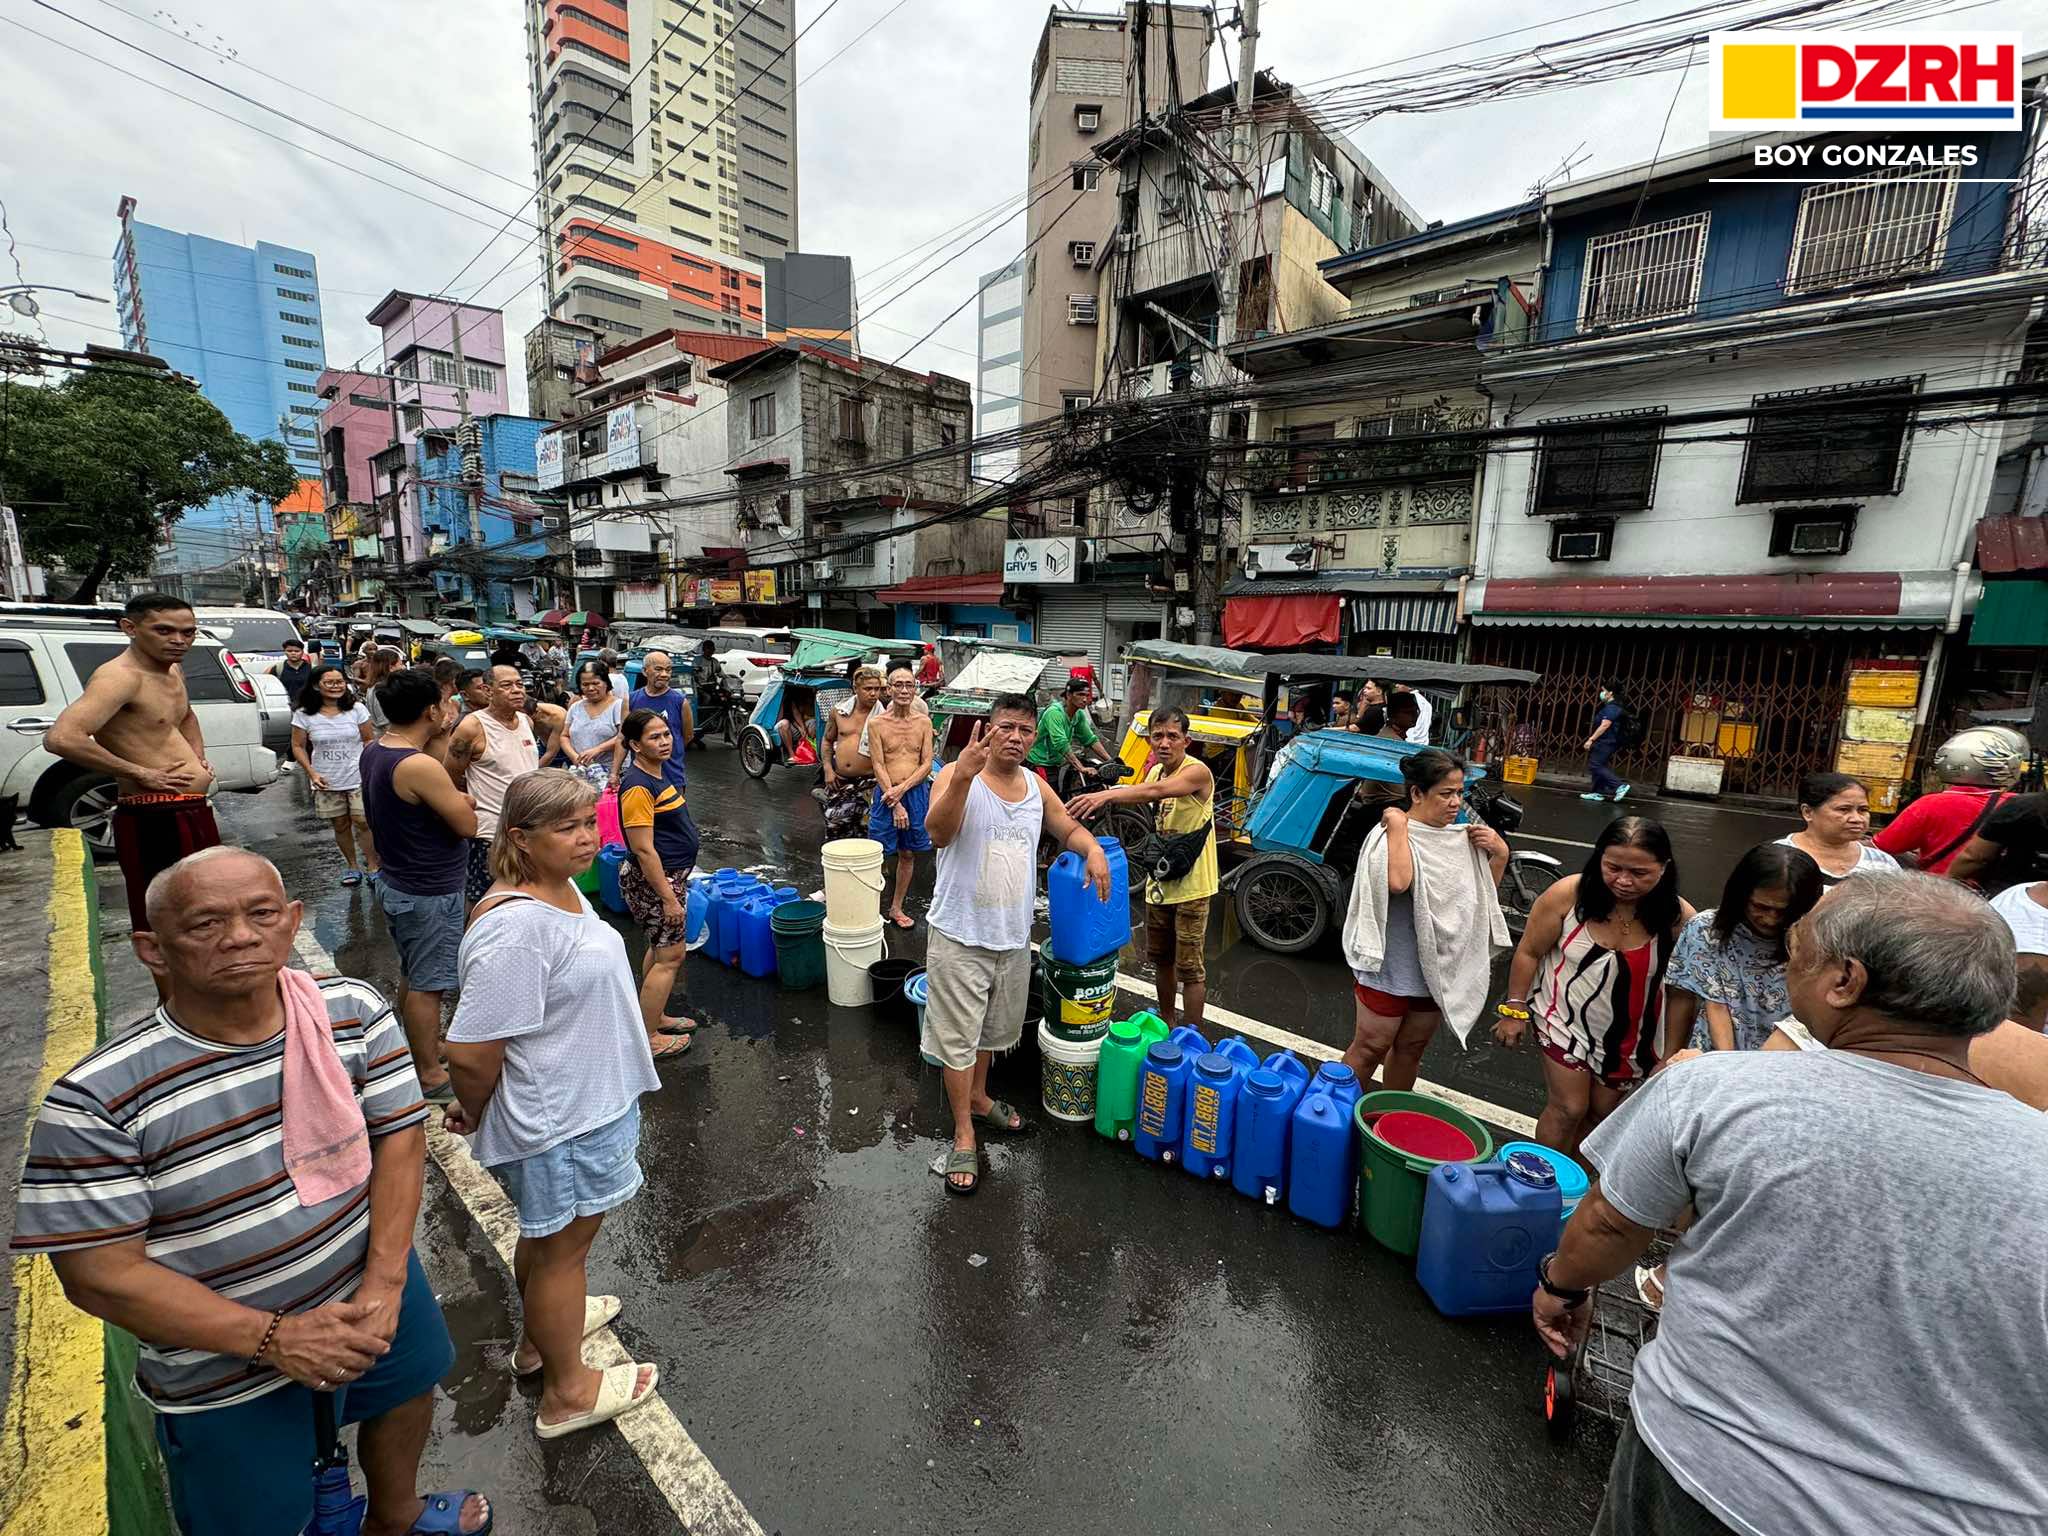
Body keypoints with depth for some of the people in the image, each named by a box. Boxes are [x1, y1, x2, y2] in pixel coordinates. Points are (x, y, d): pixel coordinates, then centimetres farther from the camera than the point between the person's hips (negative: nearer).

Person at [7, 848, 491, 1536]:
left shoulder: (355, 1011, -16)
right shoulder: (96, 1100, -24)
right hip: (226, 1363, -4)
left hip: (374, 1290, 4)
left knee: (407, 1392, 30)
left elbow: (399, 1137, -11)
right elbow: (101, 1272, -19)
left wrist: (385, 1283, -19)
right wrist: (273, 1337, -21)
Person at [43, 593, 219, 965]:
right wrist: (139, 773, -24)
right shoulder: (121, 676, -17)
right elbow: (61, 738, -32)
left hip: (194, 812, 10)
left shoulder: (172, 671, 11)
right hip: (155, 820, -10)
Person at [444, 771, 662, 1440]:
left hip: (587, 1101, 9)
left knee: (548, 1231, 28)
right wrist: (474, 1113, -10)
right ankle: (566, 1390, 35)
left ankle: (541, 1330, 53)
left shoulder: (560, 888, 0)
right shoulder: (516, 926, -32)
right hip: (557, 1122, -9)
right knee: (563, 1244, 12)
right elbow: (470, 1053, -29)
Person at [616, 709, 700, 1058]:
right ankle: (648, 1038, 10)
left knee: (661, 948, 21)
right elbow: (643, 849, -25)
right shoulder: (638, 786, -23)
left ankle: (655, 1016, 36)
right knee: (671, 956, -1)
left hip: (670, 874, 10)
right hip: (653, 881, -10)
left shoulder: (660, 771, 6)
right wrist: (669, 898, -22)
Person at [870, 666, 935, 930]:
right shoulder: (877, 723, -4)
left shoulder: (924, 722, 3)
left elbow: (927, 764, -1)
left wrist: (903, 788, -15)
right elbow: (879, 766, -8)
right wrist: (895, 804, -14)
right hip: (887, 793, -2)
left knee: (908, 854, 12)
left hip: (916, 792, 3)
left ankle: (896, 908, 26)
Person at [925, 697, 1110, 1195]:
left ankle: (978, 1097, 48)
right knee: (958, 1038, 6)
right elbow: (938, 833, -32)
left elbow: (1068, 828, 17)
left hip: (1013, 939, 6)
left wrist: (1093, 849, -6)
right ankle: (963, 1134, 24)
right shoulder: (956, 775, -15)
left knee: (993, 1029, 25)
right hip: (960, 937, -5)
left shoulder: (1038, 788, 2)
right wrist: (963, 776, -48)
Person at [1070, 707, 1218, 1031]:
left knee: (1189, 966, 2)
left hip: (1191, 885, -7)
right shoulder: (1155, 771, 7)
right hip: (1159, 880, 7)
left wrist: (1106, 794, -51)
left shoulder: (1197, 771, -20)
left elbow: (1155, 791, -39)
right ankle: (1166, 1020, 40)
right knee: (1160, 957, 21)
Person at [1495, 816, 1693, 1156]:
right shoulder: (1568, 895, -23)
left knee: (1601, 1112, 18)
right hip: (1567, 1022, -2)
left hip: (1628, 1037, 2)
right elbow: (1529, 952, -11)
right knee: (1568, 1108, 1)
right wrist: (1514, 1009, -8)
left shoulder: (1678, 917, -21)